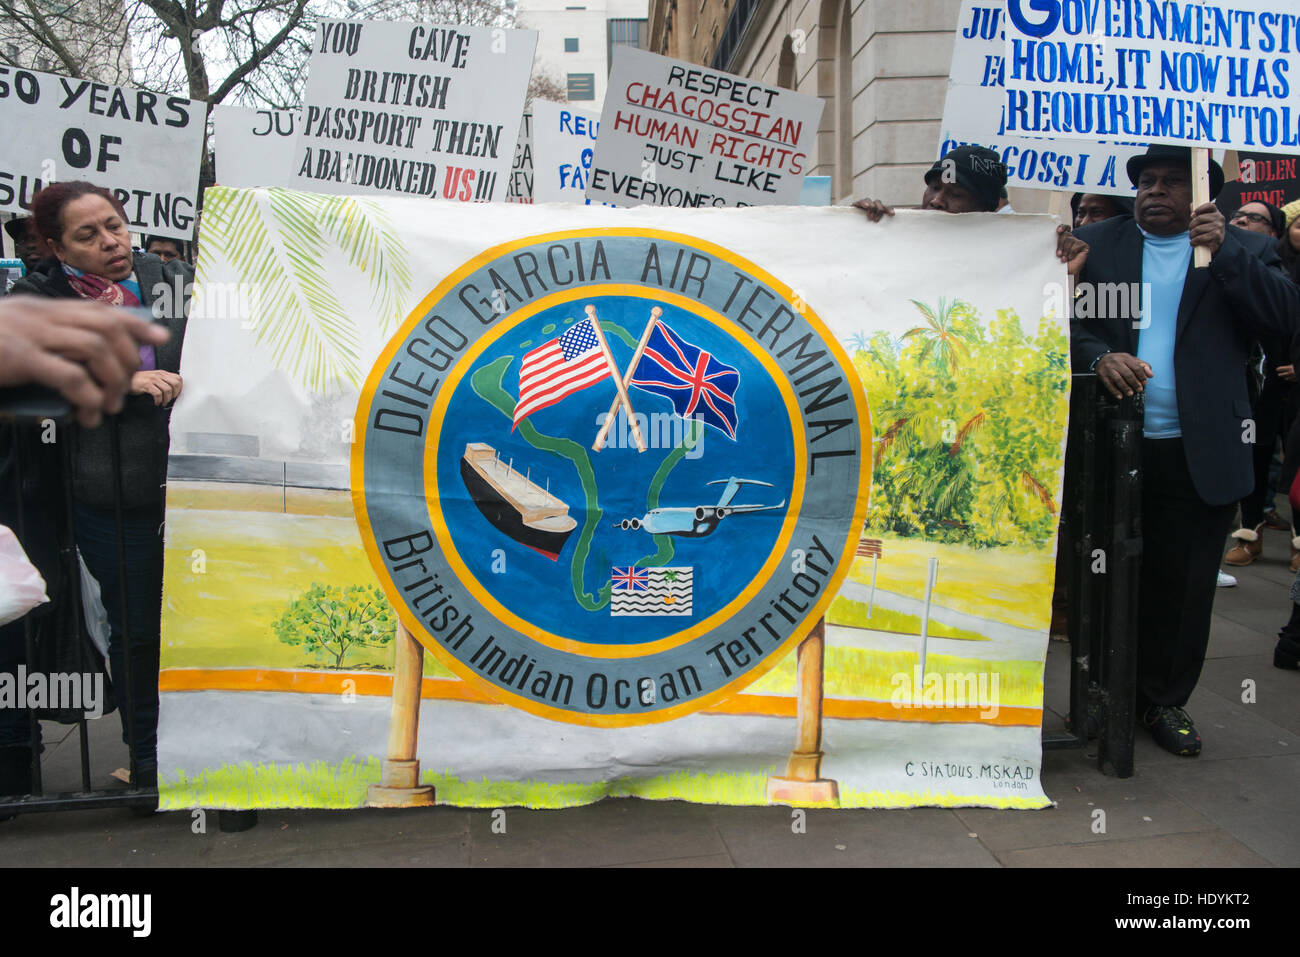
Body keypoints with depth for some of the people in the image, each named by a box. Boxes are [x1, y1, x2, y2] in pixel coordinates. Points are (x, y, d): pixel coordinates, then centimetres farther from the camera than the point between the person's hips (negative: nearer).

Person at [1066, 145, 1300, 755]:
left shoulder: (1243, 251, 7)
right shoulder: (1099, 242, 8)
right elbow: (1066, 319, -2)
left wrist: (1224, 250, -15)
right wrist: (1099, 356, -21)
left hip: (1199, 455, 0)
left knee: (1182, 584, 8)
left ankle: (1163, 700, 25)